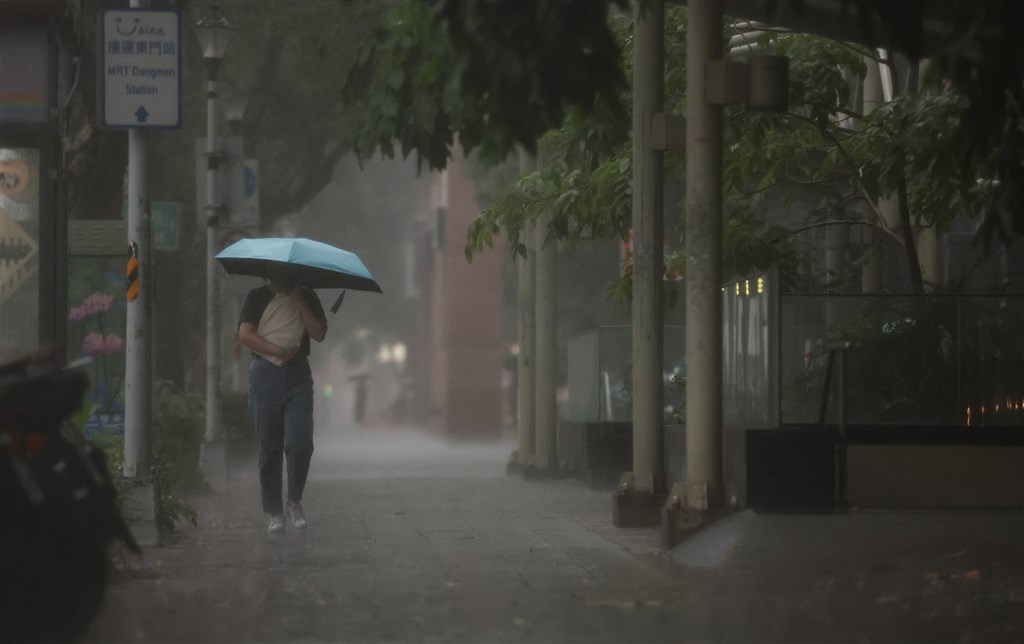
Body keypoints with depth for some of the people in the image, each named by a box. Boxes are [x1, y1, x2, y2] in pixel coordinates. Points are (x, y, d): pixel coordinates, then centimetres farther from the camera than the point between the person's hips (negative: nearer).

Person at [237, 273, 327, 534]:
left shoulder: (307, 298, 12)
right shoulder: (257, 297, 8)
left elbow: (319, 333, 0)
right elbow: (245, 334, -4)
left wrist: (298, 301, -5)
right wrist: (278, 351, -13)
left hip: (298, 377, 1)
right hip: (265, 375, -1)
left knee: (300, 444, -12)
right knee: (268, 448, 0)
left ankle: (295, 502, 8)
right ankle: (274, 512, 6)